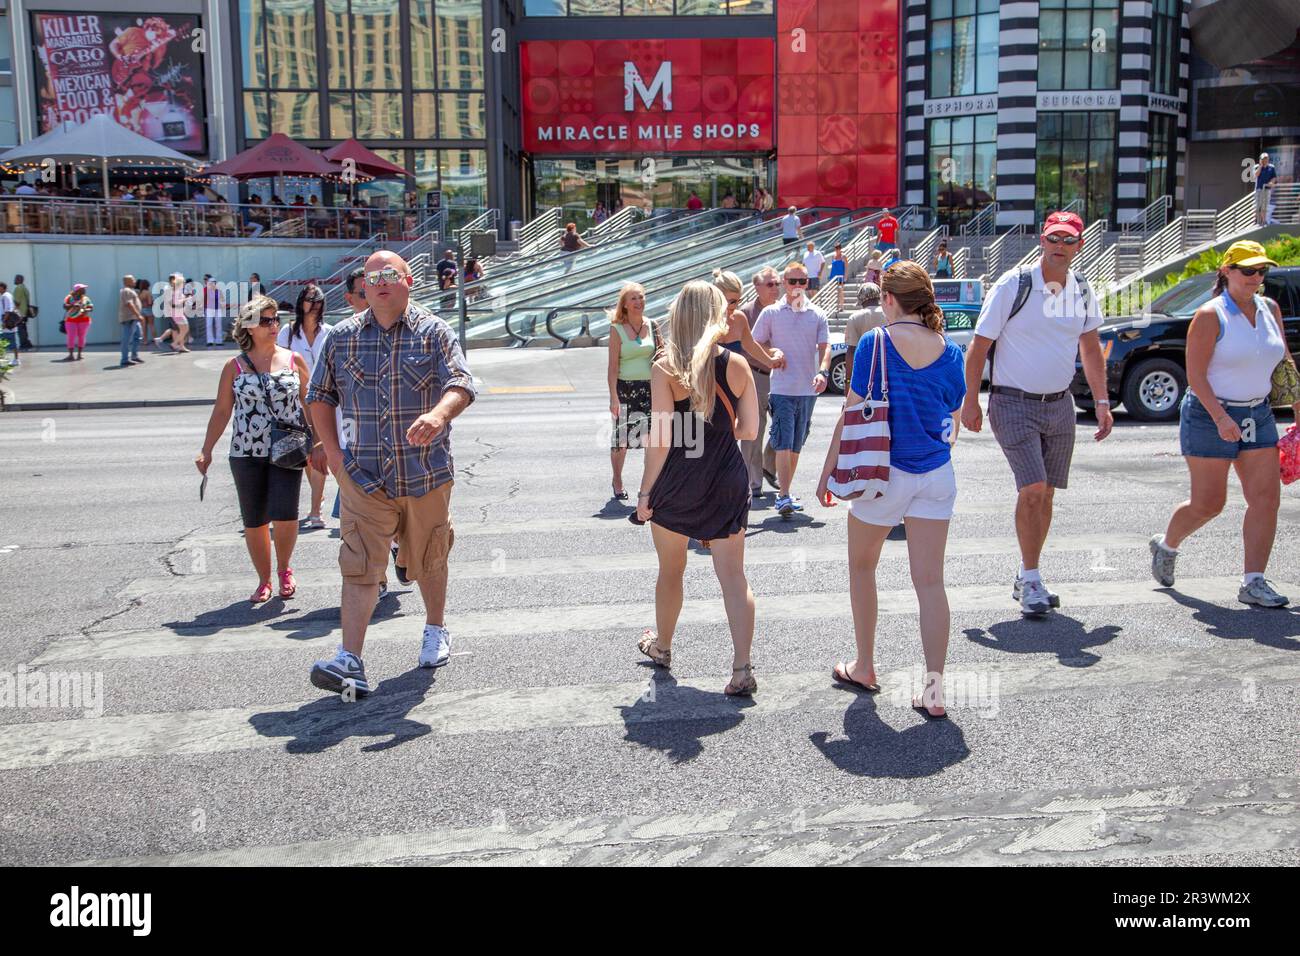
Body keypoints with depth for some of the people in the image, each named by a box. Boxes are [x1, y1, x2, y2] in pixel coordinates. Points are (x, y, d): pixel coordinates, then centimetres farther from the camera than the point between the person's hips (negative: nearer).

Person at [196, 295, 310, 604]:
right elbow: (222, 411, 6)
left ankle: (284, 568, 16)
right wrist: (207, 450, 0)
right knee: (254, 522, 6)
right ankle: (264, 581, 22)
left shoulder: (294, 360, 5)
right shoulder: (235, 366, 4)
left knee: (284, 515, -12)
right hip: (247, 454, 1)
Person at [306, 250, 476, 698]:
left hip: (426, 472, 0)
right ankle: (350, 661, -10)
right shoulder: (342, 336, 6)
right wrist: (333, 452, 2)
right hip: (363, 475, 1)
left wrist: (438, 415, -36)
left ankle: (435, 631, 37)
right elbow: (320, 396, 14)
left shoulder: (435, 332, -1)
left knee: (429, 560, 15)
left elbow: (460, 384, -14)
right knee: (359, 565, -8)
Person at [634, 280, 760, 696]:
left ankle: (662, 646, 38)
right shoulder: (737, 365, -4)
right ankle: (742, 670, -2)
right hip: (727, 482, 2)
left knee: (671, 571, 18)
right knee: (733, 576, 4)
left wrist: (645, 492, -5)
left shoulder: (665, 369, -12)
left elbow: (662, 439, -14)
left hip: (677, 487, -1)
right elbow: (749, 429, 2)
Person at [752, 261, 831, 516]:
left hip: (808, 389, 3)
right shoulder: (771, 313, 2)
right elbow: (755, 344, 6)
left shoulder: (817, 315, 7)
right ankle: (784, 497, -14)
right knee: (783, 444, -11)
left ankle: (785, 492, 23)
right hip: (782, 388, -3)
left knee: (796, 445, 11)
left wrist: (823, 372, -18)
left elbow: (824, 347, -1)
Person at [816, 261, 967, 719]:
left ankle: (864, 668, 27)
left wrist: (828, 472, -1)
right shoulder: (949, 352, 3)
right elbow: (953, 422, 10)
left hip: (883, 473, -3)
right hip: (936, 475, 3)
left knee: (862, 566, 18)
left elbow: (852, 415, -9)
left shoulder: (875, 343, -9)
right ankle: (933, 690, 0)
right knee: (930, 581, 4)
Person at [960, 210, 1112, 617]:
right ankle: (1031, 581, -4)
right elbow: (979, 345, -7)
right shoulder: (1012, 286, -10)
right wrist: (970, 401, -8)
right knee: (1033, 489, -16)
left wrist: (1102, 402, 13)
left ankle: (1025, 579, 22)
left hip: (1059, 404, 6)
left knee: (1045, 495, 8)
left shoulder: (1083, 291, 6)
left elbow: (1091, 348, 17)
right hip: (1013, 404, -5)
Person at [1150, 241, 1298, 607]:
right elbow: (1195, 376, -16)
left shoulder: (1270, 309, 8)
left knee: (1266, 497, -4)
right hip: (1210, 416, -6)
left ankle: (1253, 582, 0)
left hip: (1258, 416, 6)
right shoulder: (1210, 316, -11)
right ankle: (1165, 546, 29)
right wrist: (1221, 417, -25)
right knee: (1208, 503, 1)